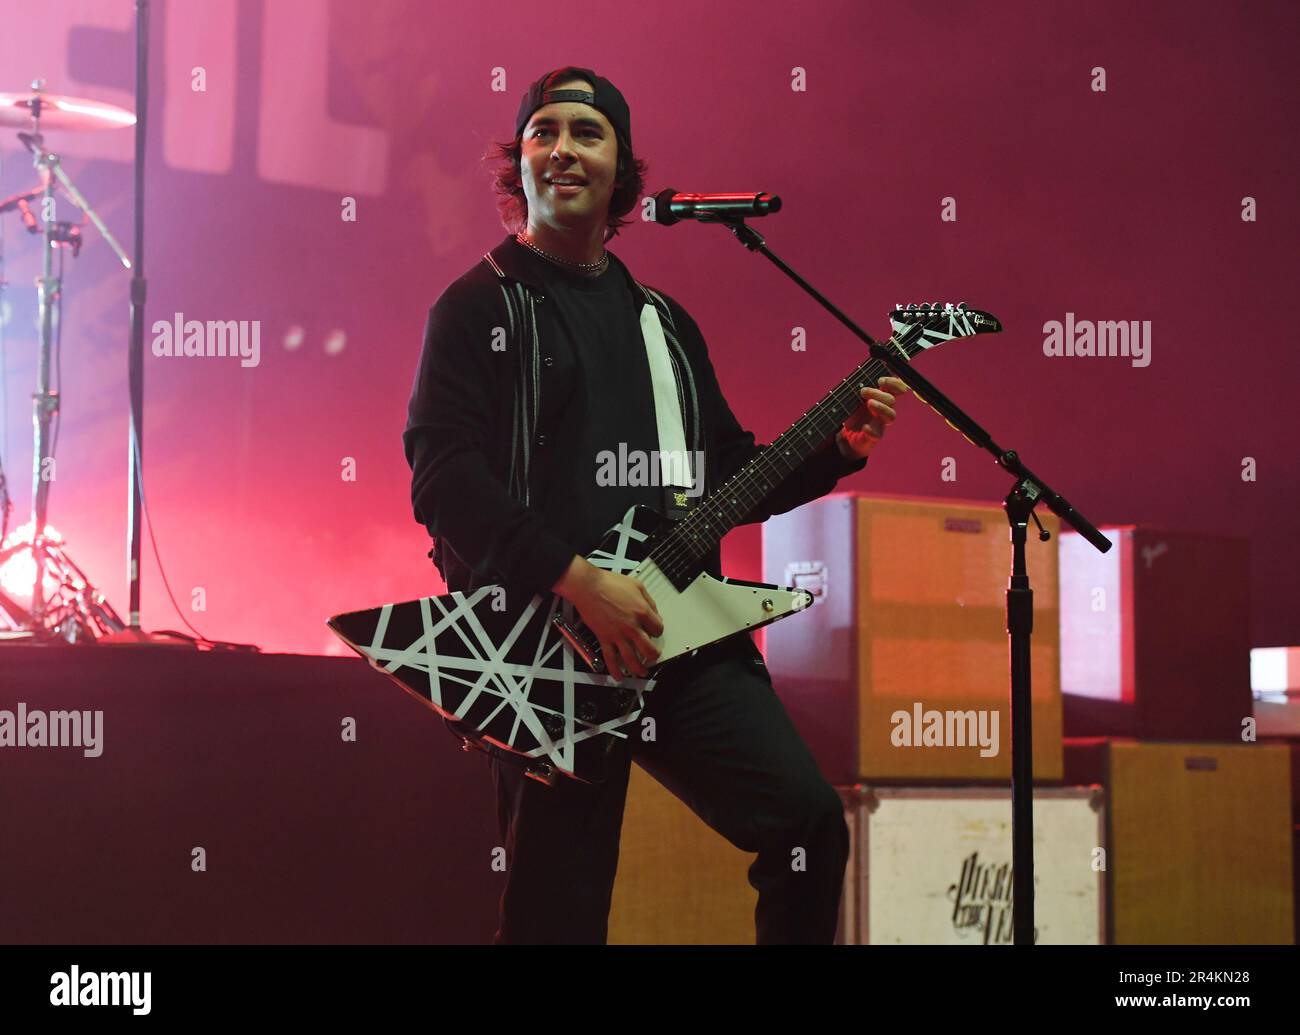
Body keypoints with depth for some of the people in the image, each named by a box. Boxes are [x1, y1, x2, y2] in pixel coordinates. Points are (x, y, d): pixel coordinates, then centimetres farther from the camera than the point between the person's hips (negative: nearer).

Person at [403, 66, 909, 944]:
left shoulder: (663, 320, 20)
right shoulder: (480, 307, 1)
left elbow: (729, 474, 24)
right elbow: (442, 478, -12)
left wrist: (837, 449, 7)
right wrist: (579, 579, -20)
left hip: (681, 637, 5)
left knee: (808, 820, -8)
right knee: (559, 910, -4)